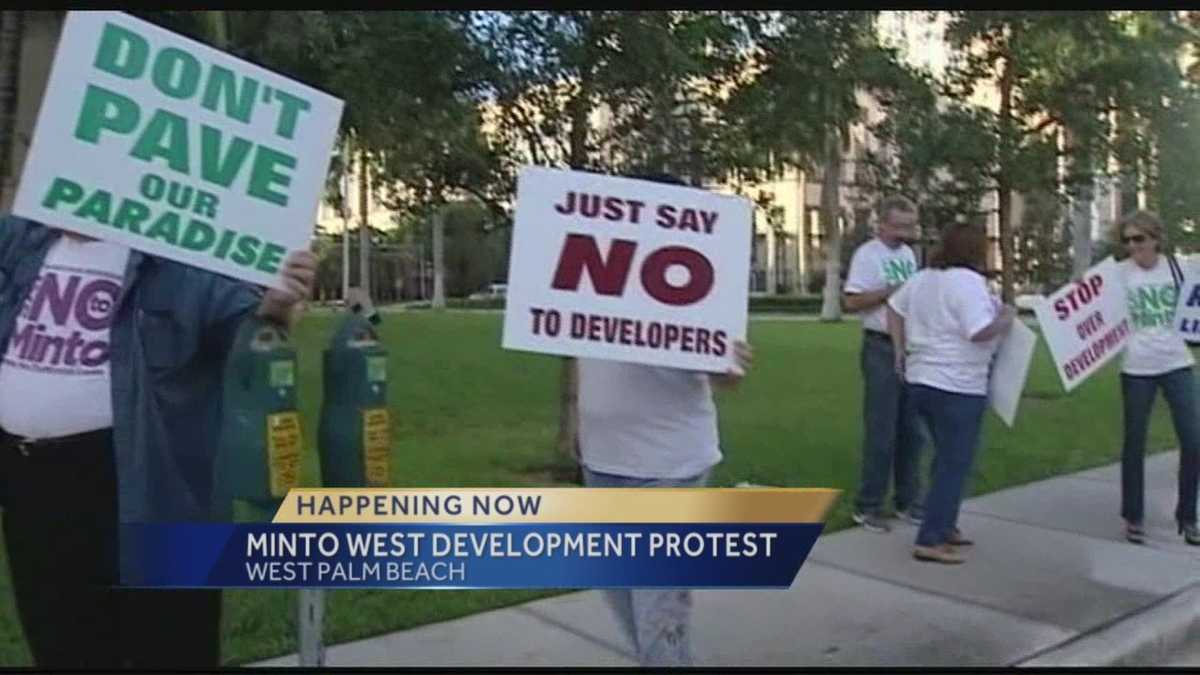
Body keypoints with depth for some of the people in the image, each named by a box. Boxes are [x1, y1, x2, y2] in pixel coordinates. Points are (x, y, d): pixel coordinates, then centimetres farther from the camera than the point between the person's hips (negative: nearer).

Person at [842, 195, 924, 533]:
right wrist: (891, 291, -21)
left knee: (911, 430, 12)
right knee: (881, 431, -3)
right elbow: (851, 302, -17)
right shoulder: (867, 254, -10)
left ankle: (907, 501, 23)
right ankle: (867, 506, 7)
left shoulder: (908, 254, 13)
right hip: (882, 349, -7)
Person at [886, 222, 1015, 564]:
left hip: (922, 380, 9)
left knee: (946, 459, 21)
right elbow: (980, 331, -25)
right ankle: (930, 541, -3)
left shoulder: (922, 278, 11)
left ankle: (943, 527, 29)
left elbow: (894, 307, 22)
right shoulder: (968, 281, -17)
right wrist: (1006, 318, -7)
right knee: (954, 465, -3)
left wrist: (901, 350, 22)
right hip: (957, 387, -9)